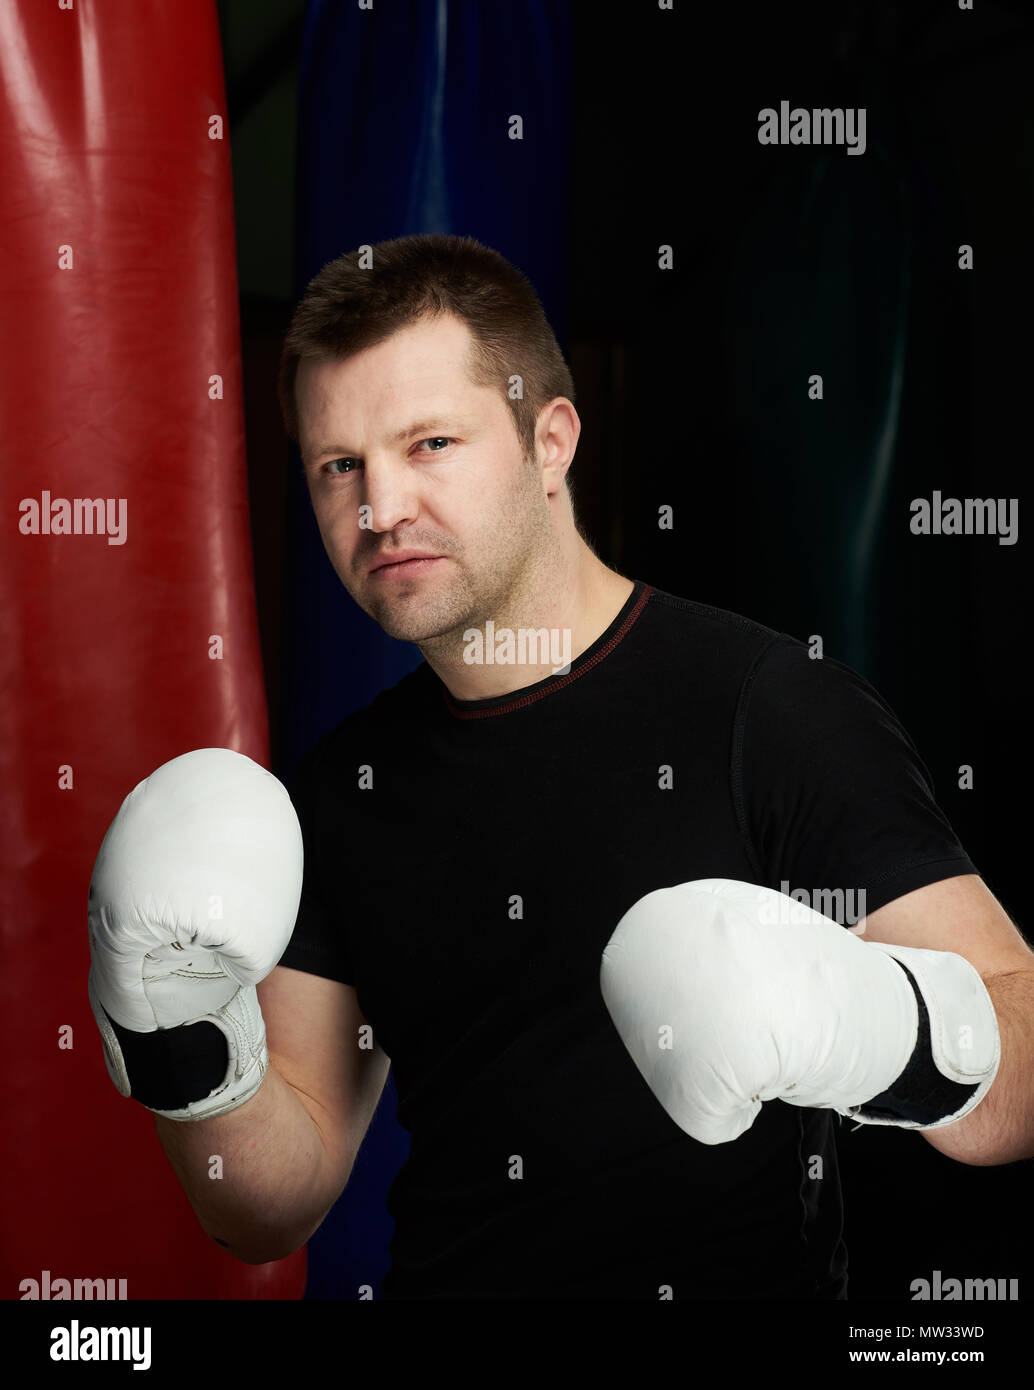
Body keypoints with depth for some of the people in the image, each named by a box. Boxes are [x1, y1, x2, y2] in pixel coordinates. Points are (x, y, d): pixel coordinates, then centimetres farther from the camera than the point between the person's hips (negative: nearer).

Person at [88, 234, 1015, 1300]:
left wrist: (886, 1033, -31)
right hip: (435, 1282, 3)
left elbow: (1021, 1097, -13)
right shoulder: (338, 789, 7)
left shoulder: (775, 704, -9)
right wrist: (198, 1065, -9)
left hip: (745, 1286, -2)